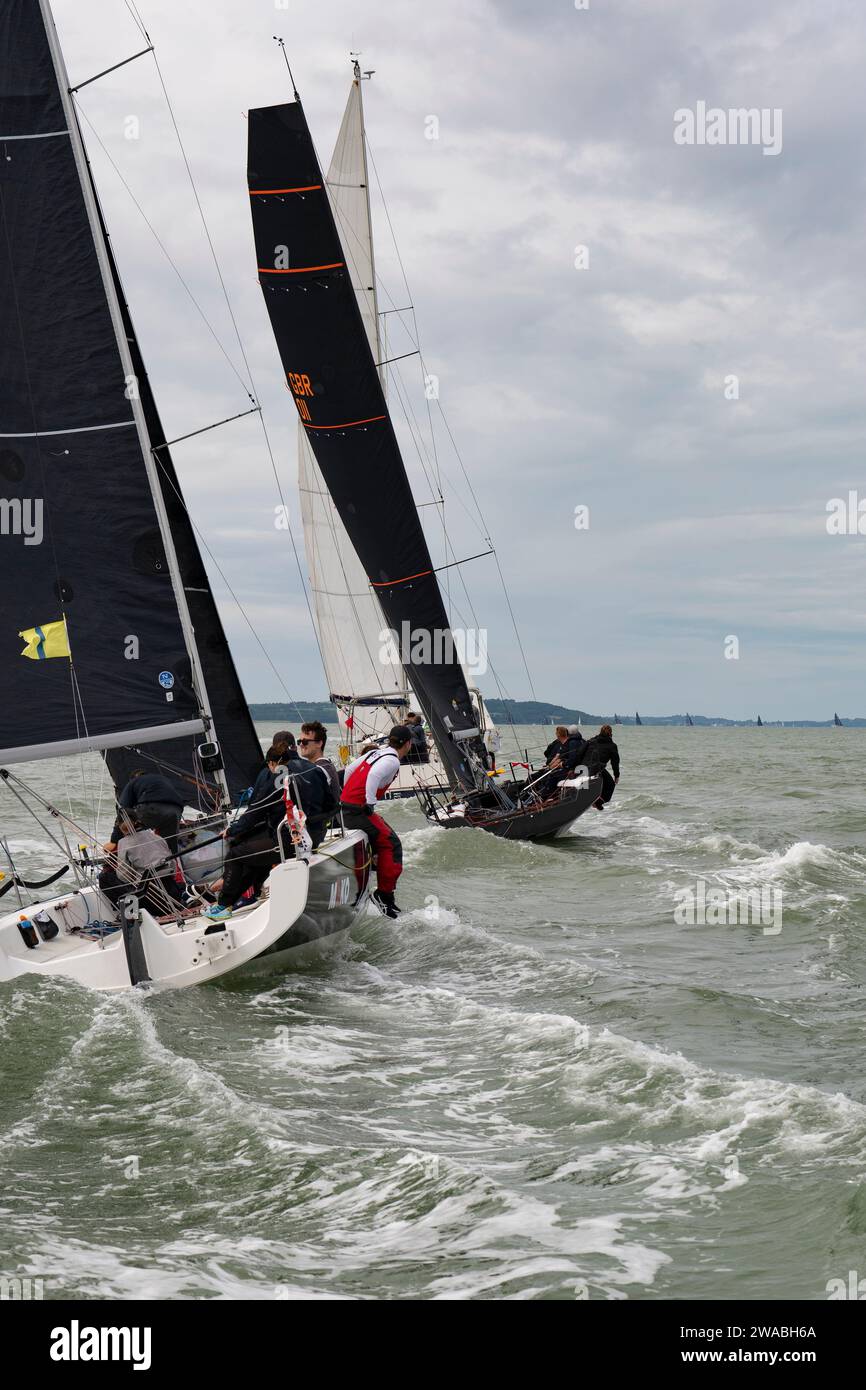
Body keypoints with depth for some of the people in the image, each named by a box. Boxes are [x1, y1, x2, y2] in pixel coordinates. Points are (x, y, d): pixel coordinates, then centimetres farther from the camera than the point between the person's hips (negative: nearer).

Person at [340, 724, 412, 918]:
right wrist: (370, 803, -23)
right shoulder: (392, 761, -10)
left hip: (346, 806, 9)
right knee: (391, 844, -6)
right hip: (359, 811, -9)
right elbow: (373, 775, -29)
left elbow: (349, 770, 22)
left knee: (379, 840, 21)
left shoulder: (376, 753, 15)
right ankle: (384, 895, -7)